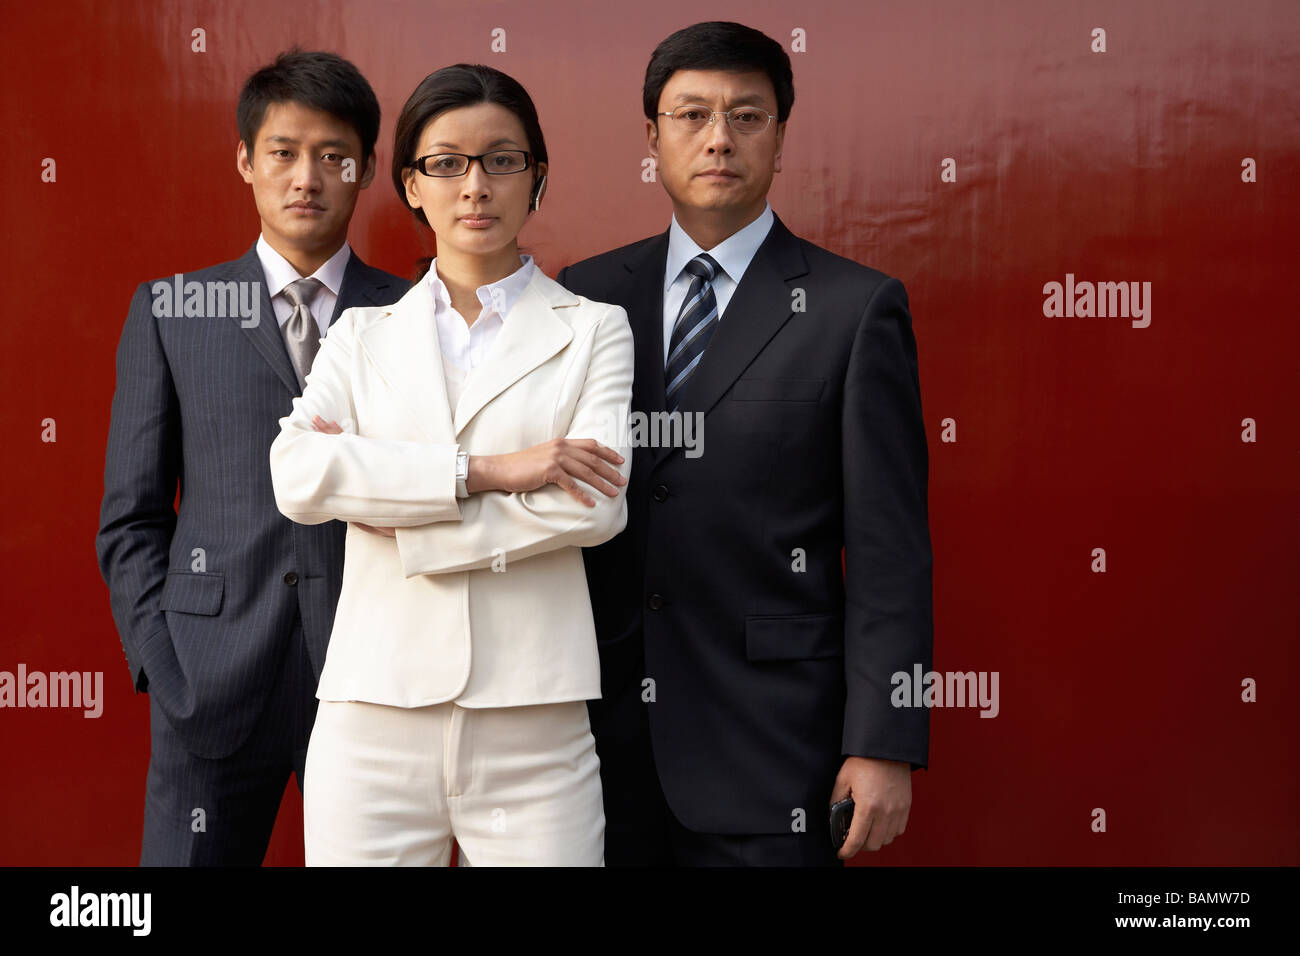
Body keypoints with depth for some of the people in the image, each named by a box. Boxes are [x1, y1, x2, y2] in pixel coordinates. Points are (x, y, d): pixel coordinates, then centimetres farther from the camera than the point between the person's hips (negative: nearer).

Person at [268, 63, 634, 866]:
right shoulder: (363, 335, 13)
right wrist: (486, 471, -14)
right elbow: (297, 475, -6)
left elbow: (597, 506, -8)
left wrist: (386, 501, -6)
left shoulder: (593, 330, 7)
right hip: (374, 714, 2)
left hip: (532, 724, -1)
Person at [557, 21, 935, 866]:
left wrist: (885, 745, -10)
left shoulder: (857, 310, -3)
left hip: (768, 743, -3)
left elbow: (889, 551, -5)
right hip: (605, 730, 3)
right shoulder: (586, 295, 7)